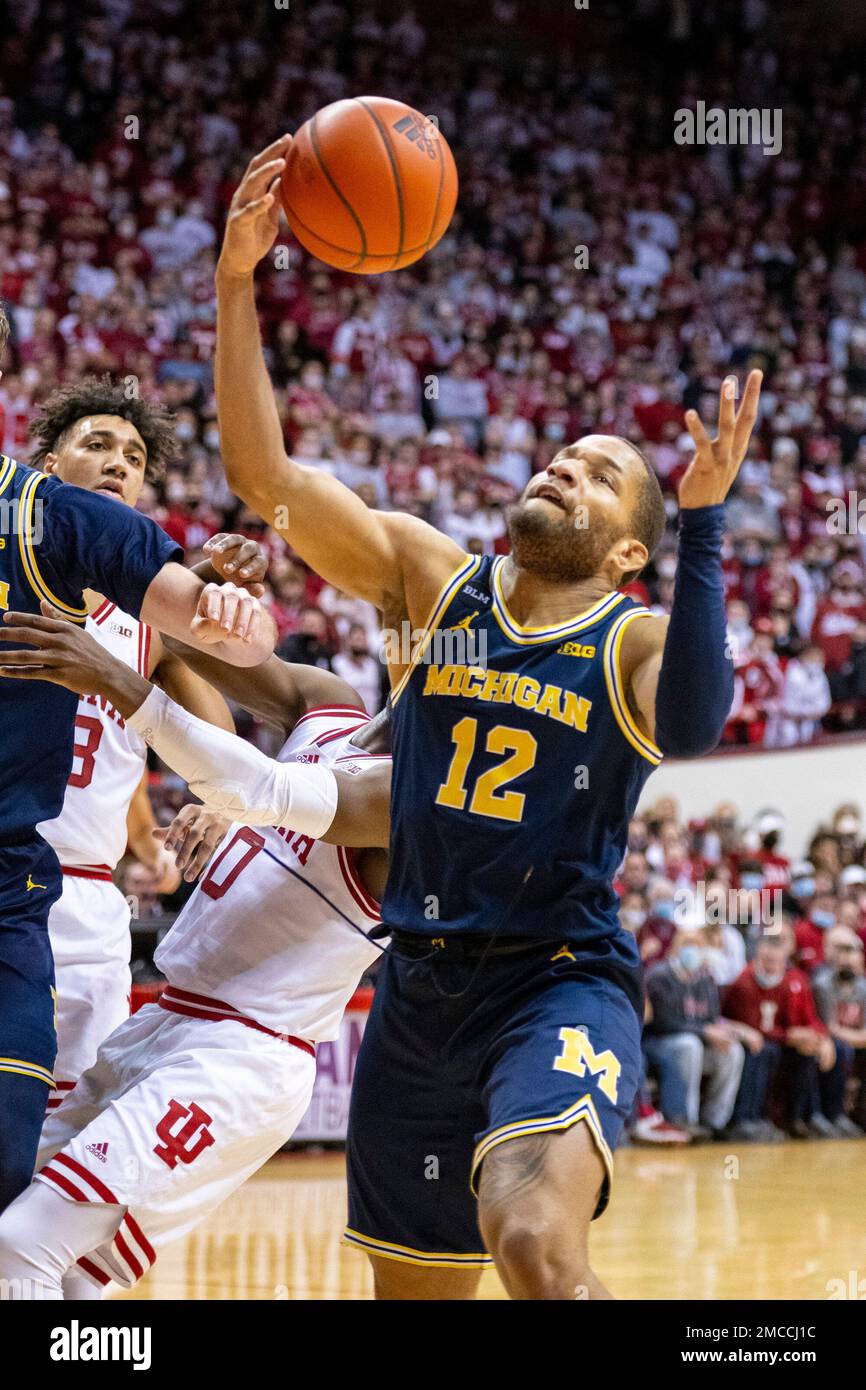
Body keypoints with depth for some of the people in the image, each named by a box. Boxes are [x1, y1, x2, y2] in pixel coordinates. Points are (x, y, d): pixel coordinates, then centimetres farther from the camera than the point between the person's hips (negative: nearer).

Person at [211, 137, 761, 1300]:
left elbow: (692, 724, -28)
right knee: (416, 1286, 17)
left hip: (563, 984, -5)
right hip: (422, 985, 5)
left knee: (535, 1237, -33)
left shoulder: (639, 641, -4)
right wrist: (238, 279, -15)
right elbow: (265, 474, -4)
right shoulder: (432, 578, 6)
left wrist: (704, 521, -33)